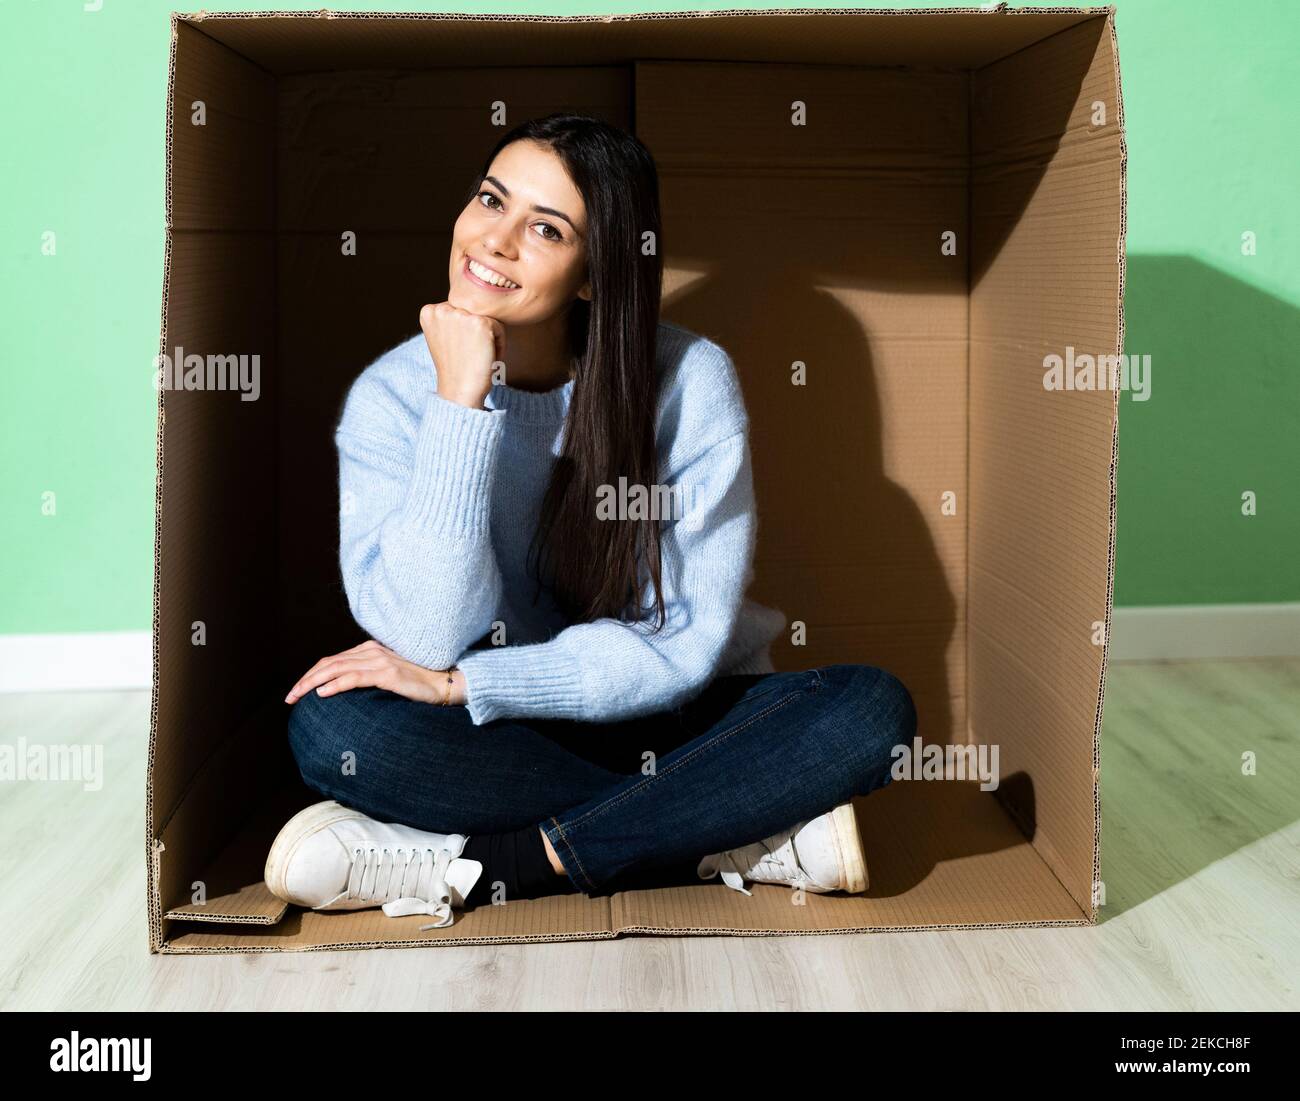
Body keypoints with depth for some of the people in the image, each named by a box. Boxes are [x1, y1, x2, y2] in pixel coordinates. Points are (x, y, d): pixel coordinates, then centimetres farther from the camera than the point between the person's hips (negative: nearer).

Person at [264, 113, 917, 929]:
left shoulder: (690, 381, -13)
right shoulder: (394, 395, -9)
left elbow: (688, 641, -15)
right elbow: (426, 640, -20)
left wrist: (460, 683, -20)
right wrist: (461, 403, -25)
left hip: (657, 720, 0)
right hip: (492, 740, 0)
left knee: (875, 710, -25)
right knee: (331, 723, -29)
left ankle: (476, 864, -22)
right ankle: (745, 839, -20)